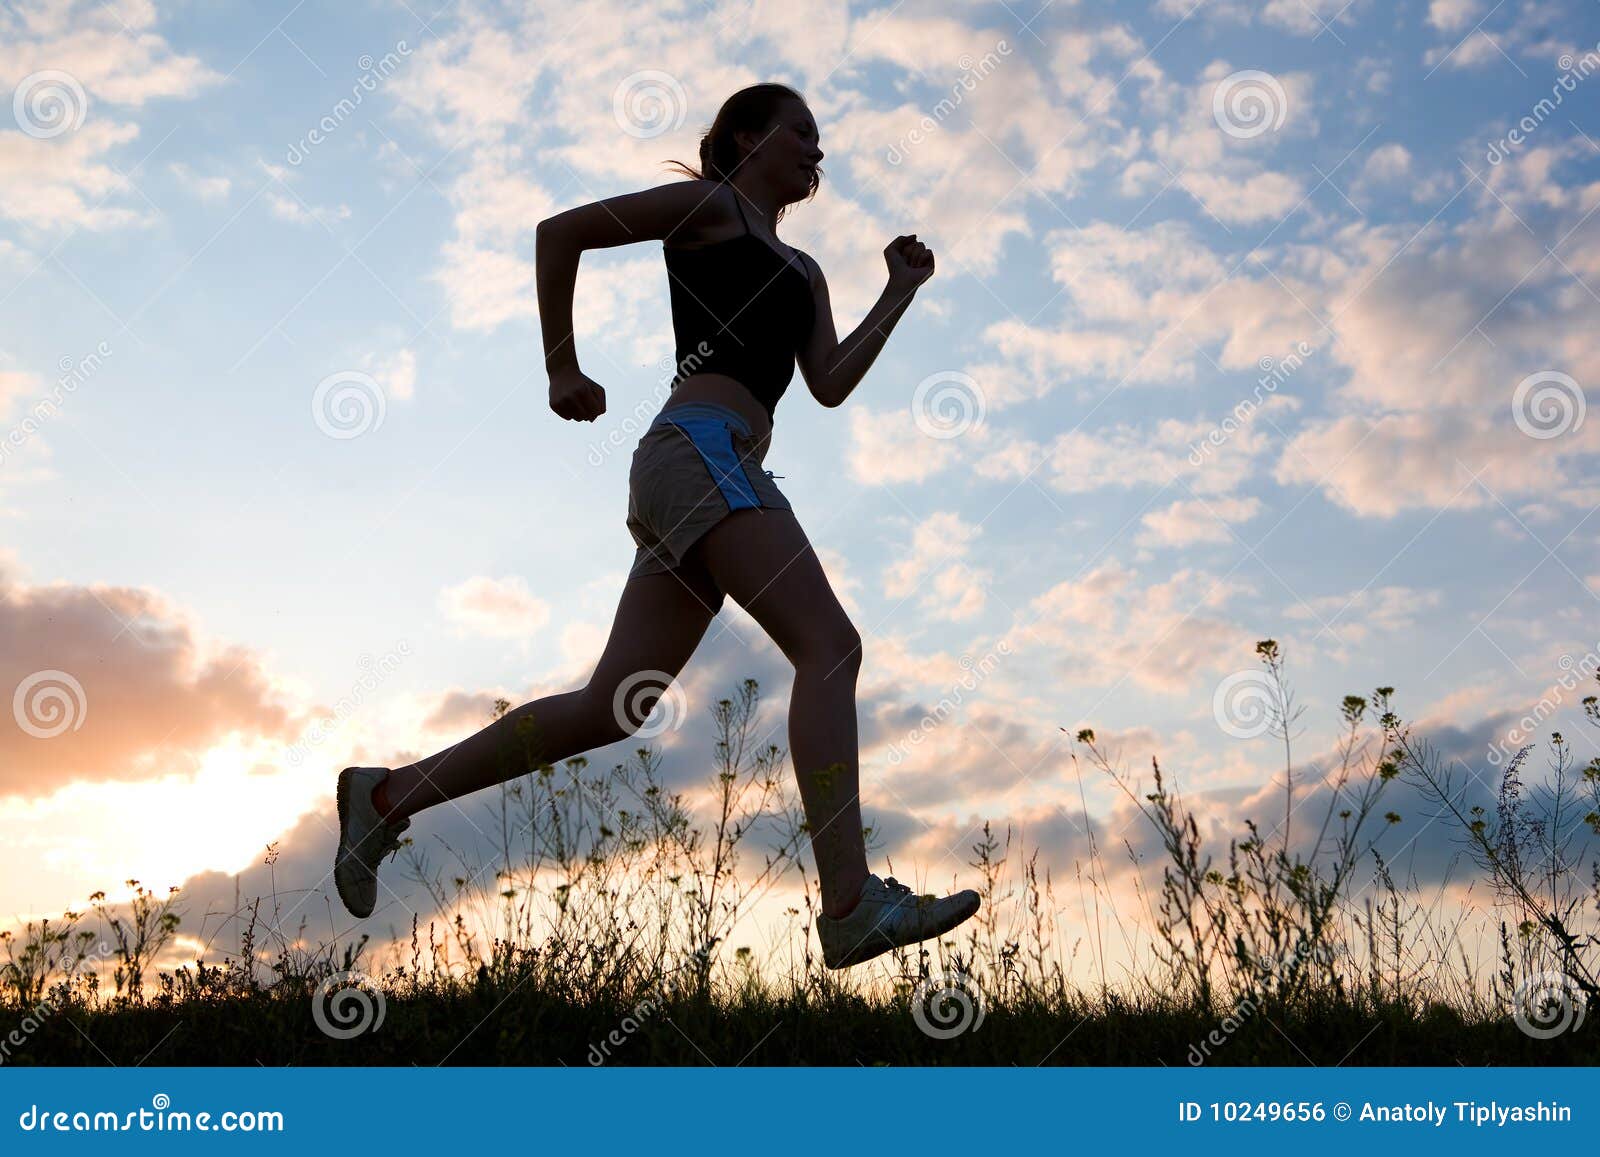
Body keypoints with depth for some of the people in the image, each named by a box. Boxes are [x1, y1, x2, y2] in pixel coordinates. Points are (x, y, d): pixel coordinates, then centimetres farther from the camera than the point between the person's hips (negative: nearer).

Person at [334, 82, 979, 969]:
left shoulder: (801, 272, 30)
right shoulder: (710, 205, 8)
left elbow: (830, 384, 17)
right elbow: (559, 231, 3)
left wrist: (901, 292, 14)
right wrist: (562, 371, 1)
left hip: (730, 475, 8)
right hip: (700, 449, -8)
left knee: (609, 708, 3)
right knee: (828, 645, -19)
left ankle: (388, 795, 10)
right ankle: (850, 907, -24)